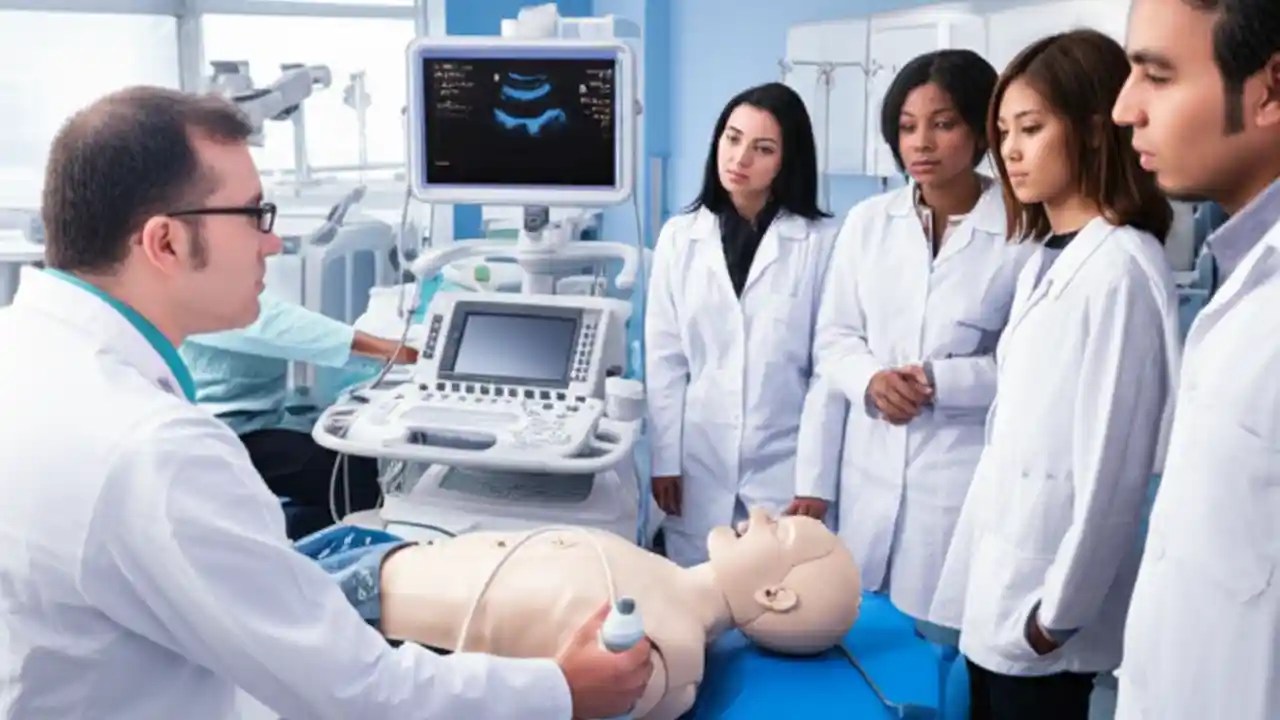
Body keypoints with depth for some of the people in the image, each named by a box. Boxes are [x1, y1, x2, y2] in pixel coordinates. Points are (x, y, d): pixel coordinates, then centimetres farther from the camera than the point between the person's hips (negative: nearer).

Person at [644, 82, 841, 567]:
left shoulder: (819, 242, -4)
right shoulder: (680, 237, 4)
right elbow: (664, 357, 4)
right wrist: (665, 459, 1)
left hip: (785, 465, -2)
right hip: (699, 464, 2)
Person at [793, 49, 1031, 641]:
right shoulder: (867, 221, 5)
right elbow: (833, 338, 7)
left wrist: (938, 381, -17)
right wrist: (871, 380, -12)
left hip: (964, 481, -4)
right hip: (872, 474, 4)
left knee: (945, 643, 3)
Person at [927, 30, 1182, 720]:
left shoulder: (1121, 268, -16)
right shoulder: (1044, 260, 10)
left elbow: (1112, 463, -17)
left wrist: (1060, 610, -13)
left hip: (1043, 597, -7)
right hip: (998, 583, 7)